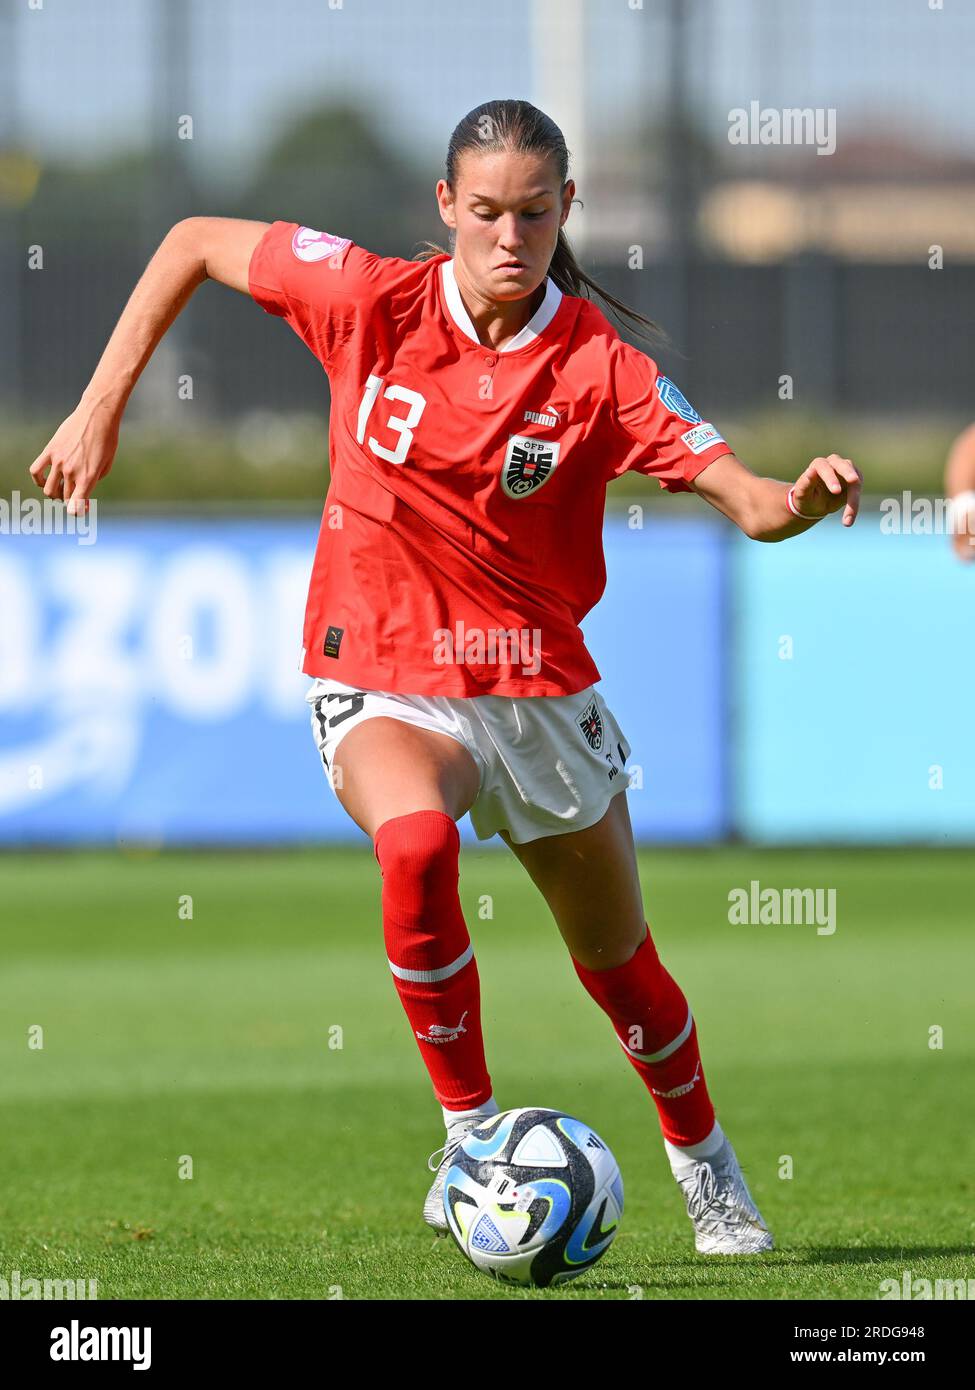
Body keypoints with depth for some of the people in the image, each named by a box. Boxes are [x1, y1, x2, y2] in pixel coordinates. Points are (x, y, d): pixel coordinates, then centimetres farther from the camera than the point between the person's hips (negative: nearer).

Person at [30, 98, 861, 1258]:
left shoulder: (599, 367, -13)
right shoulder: (373, 303, -11)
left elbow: (745, 499, -20)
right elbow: (195, 243, 2)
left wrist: (803, 500, -43)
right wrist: (100, 409, -2)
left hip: (538, 685, 1)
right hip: (382, 680, -1)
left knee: (618, 961, 13)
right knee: (414, 845, -35)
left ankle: (706, 1170, 42)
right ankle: (470, 1129, -19)